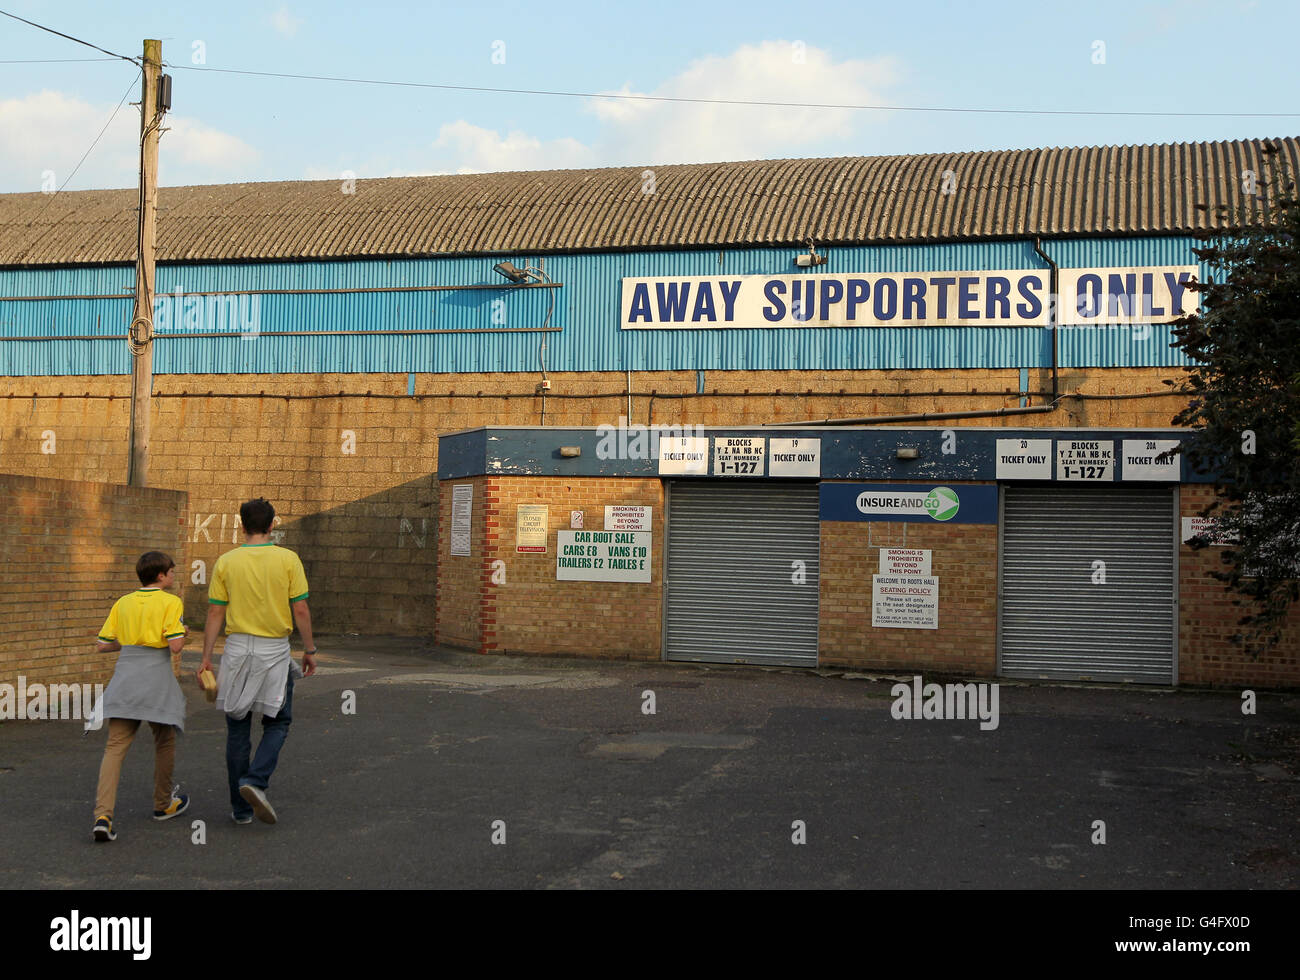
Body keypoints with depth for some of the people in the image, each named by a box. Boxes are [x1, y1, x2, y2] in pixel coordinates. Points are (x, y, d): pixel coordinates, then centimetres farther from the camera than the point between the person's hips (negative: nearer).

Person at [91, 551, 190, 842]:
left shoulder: (122, 603, 11)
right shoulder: (171, 602, -4)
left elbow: (102, 645, 10)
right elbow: (175, 645, -13)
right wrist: (183, 632, 8)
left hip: (125, 674, 4)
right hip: (156, 674, -4)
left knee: (115, 745, -2)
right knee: (164, 742, 16)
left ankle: (103, 815, -17)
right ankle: (163, 804, 30)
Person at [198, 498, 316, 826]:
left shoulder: (226, 562, 0)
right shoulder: (287, 559, -5)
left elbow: (215, 613, -1)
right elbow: (301, 609, -6)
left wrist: (207, 658, 5)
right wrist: (309, 650, 4)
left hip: (237, 649, 2)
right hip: (275, 651, -2)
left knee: (238, 730, 10)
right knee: (277, 723, 14)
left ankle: (241, 808, 15)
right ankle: (255, 781, -9)